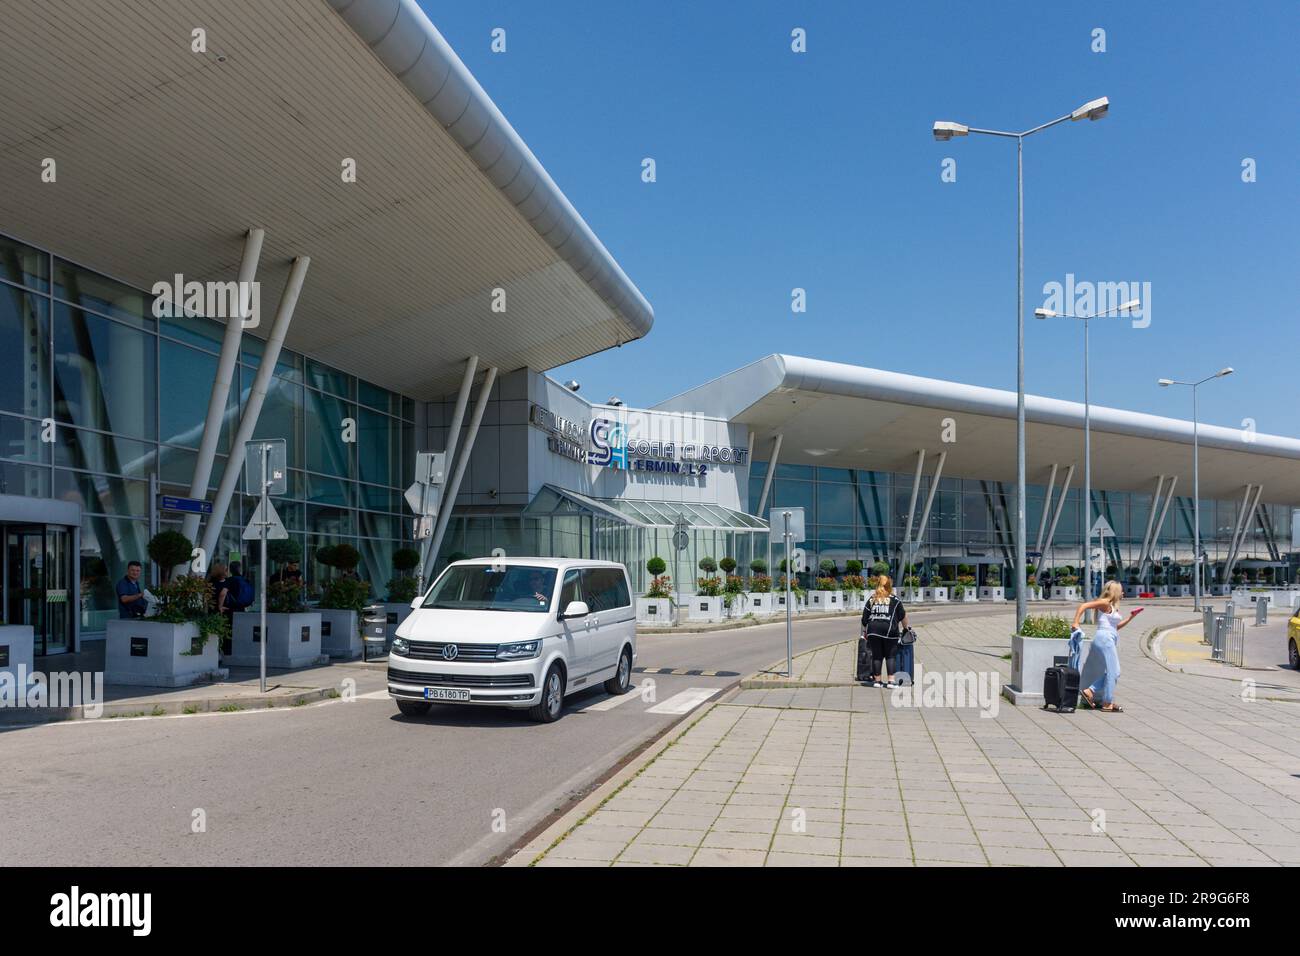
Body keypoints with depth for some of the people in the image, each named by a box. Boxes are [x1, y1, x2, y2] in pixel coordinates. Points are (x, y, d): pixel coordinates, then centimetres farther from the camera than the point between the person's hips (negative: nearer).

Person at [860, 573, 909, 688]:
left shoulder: (872, 599, 10)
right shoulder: (894, 599, 3)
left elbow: (865, 617, 9)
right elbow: (903, 616, 7)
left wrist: (864, 631, 17)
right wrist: (905, 627, 22)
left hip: (873, 630, 2)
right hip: (889, 630, -2)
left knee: (877, 655, 8)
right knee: (890, 655, 5)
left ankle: (877, 680, 11)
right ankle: (890, 680, 1)